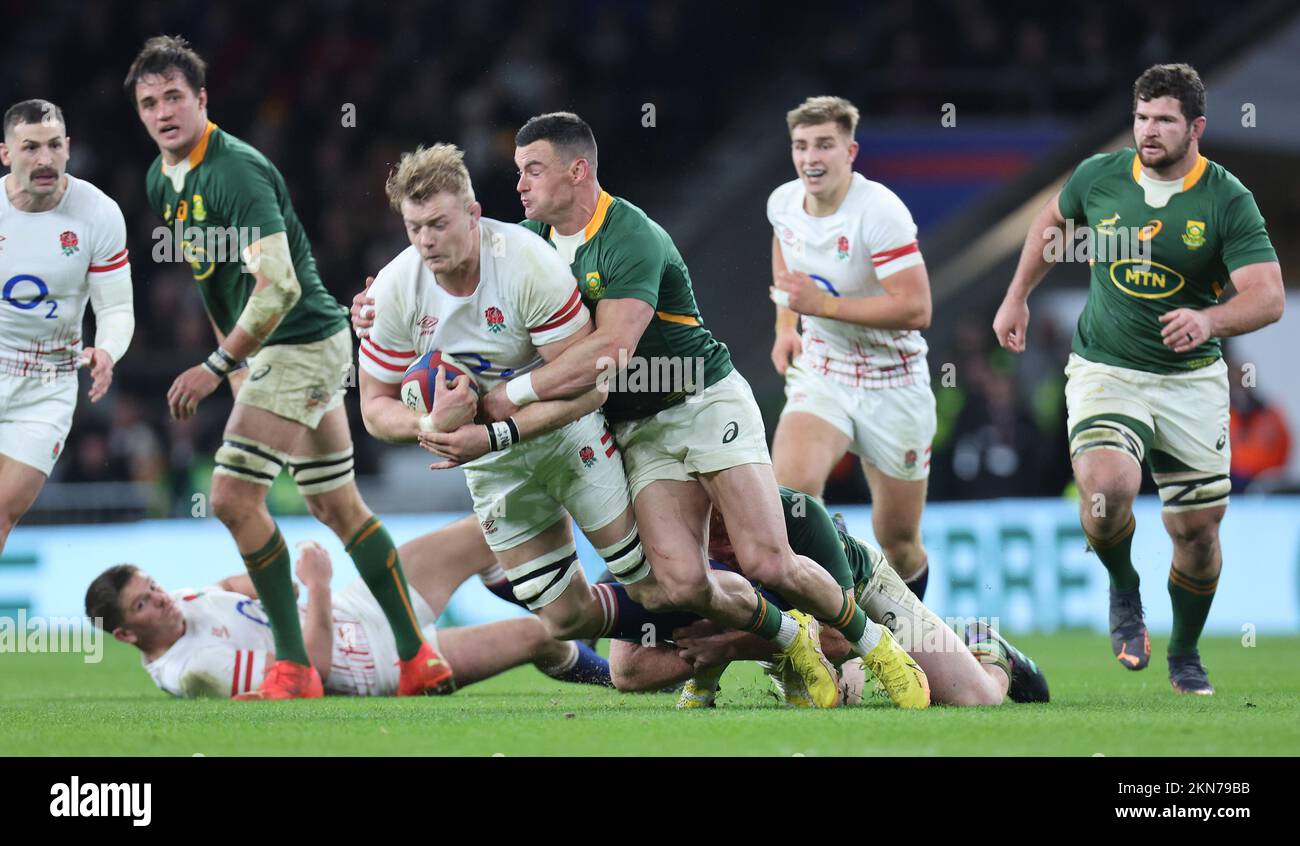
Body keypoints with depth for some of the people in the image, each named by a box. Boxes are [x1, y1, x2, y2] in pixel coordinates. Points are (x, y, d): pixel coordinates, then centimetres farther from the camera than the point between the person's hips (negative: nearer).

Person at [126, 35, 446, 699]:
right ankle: (419, 660, 17)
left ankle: (292, 668, -9)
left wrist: (217, 367, -28)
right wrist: (232, 361, 22)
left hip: (300, 342, -10)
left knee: (233, 496, -14)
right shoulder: (161, 180, 7)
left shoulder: (237, 172, -22)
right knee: (334, 506, 12)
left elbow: (279, 288, -29)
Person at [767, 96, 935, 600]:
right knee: (792, 483, -28)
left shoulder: (878, 212, -22)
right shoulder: (783, 203, -3)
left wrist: (823, 304, -28)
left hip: (893, 384, -3)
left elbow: (915, 309, -27)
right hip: (820, 374, 3)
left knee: (899, 545, 6)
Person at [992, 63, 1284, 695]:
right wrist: (1017, 297, 19)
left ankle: (1185, 655, 30)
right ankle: (1124, 590, 5)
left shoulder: (1228, 200, -12)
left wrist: (1209, 320, -39)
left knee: (1196, 530, 4)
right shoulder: (1099, 176, -4)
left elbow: (1268, 297, -21)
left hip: (1192, 379, 0)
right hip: (1105, 372, 0)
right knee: (1107, 489, -27)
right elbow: (1052, 220, 19)